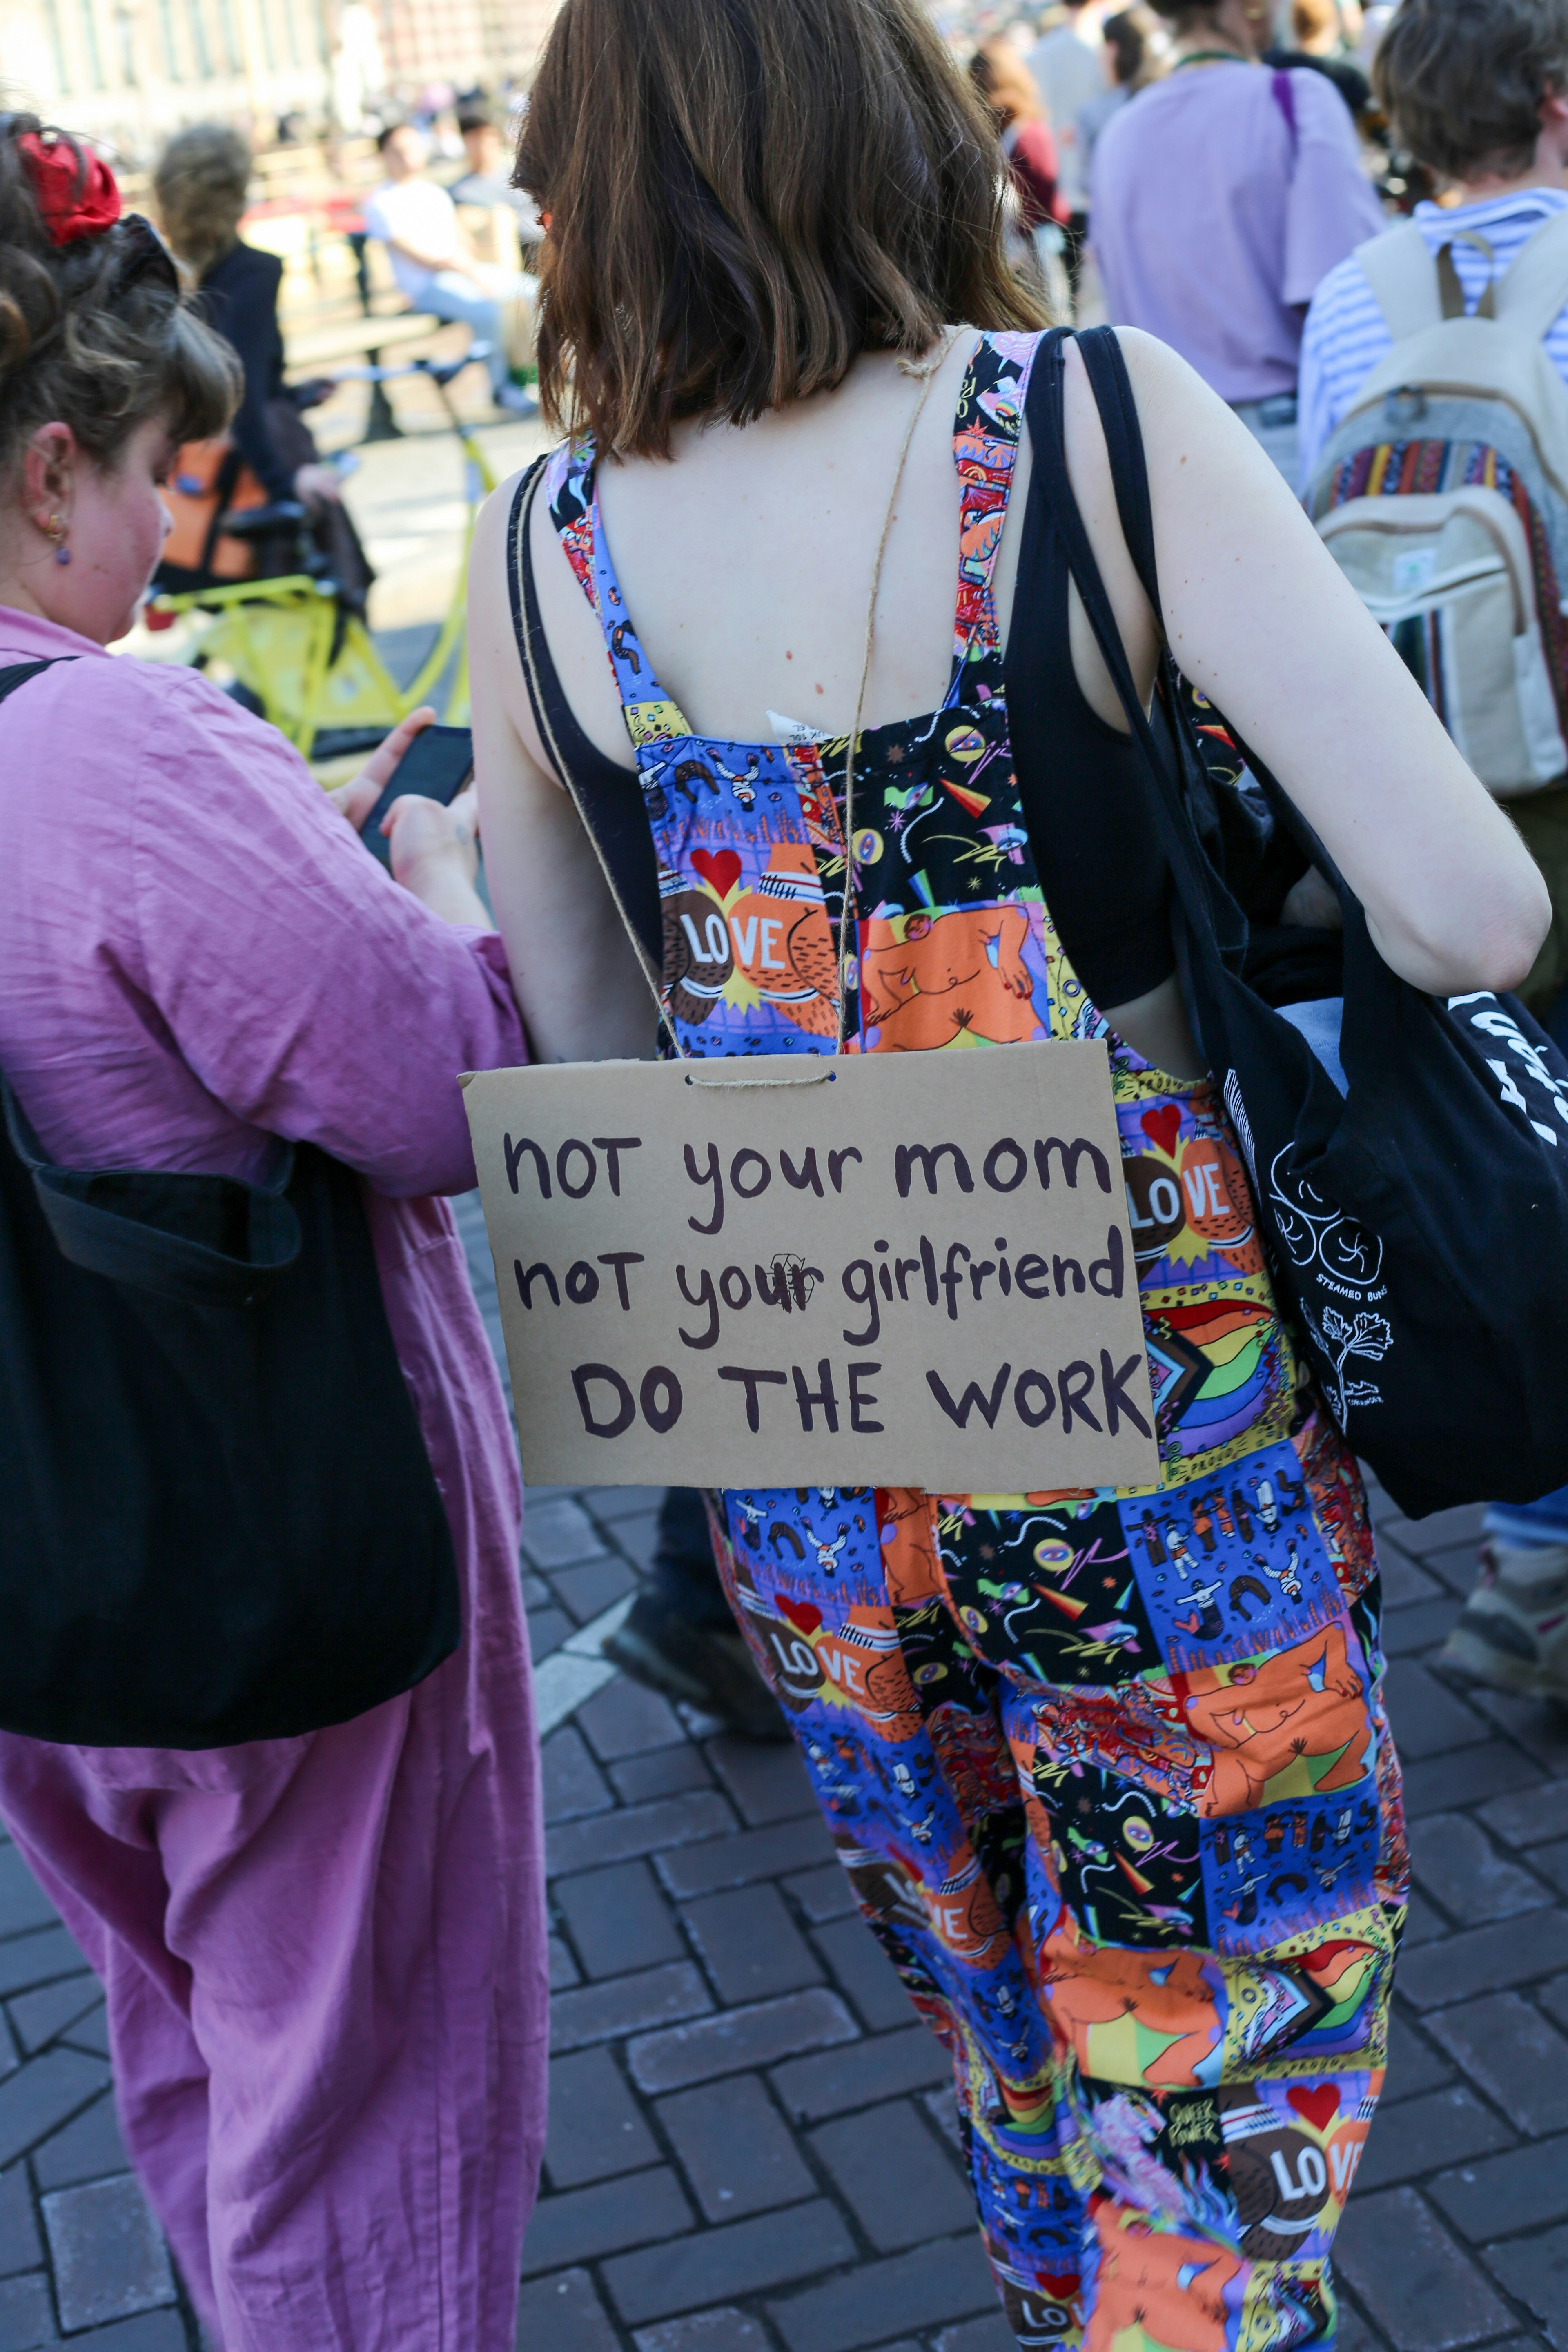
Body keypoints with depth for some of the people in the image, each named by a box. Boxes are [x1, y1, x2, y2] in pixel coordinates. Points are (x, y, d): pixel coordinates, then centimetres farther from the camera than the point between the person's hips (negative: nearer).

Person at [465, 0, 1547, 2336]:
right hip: (1147, 1420, -4)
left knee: (1012, 2048, 29)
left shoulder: (534, 552, -4)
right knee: (1223, 2131, 17)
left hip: (797, 1454, 4)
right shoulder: (1102, 425, -15)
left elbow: (586, 1051, 5)